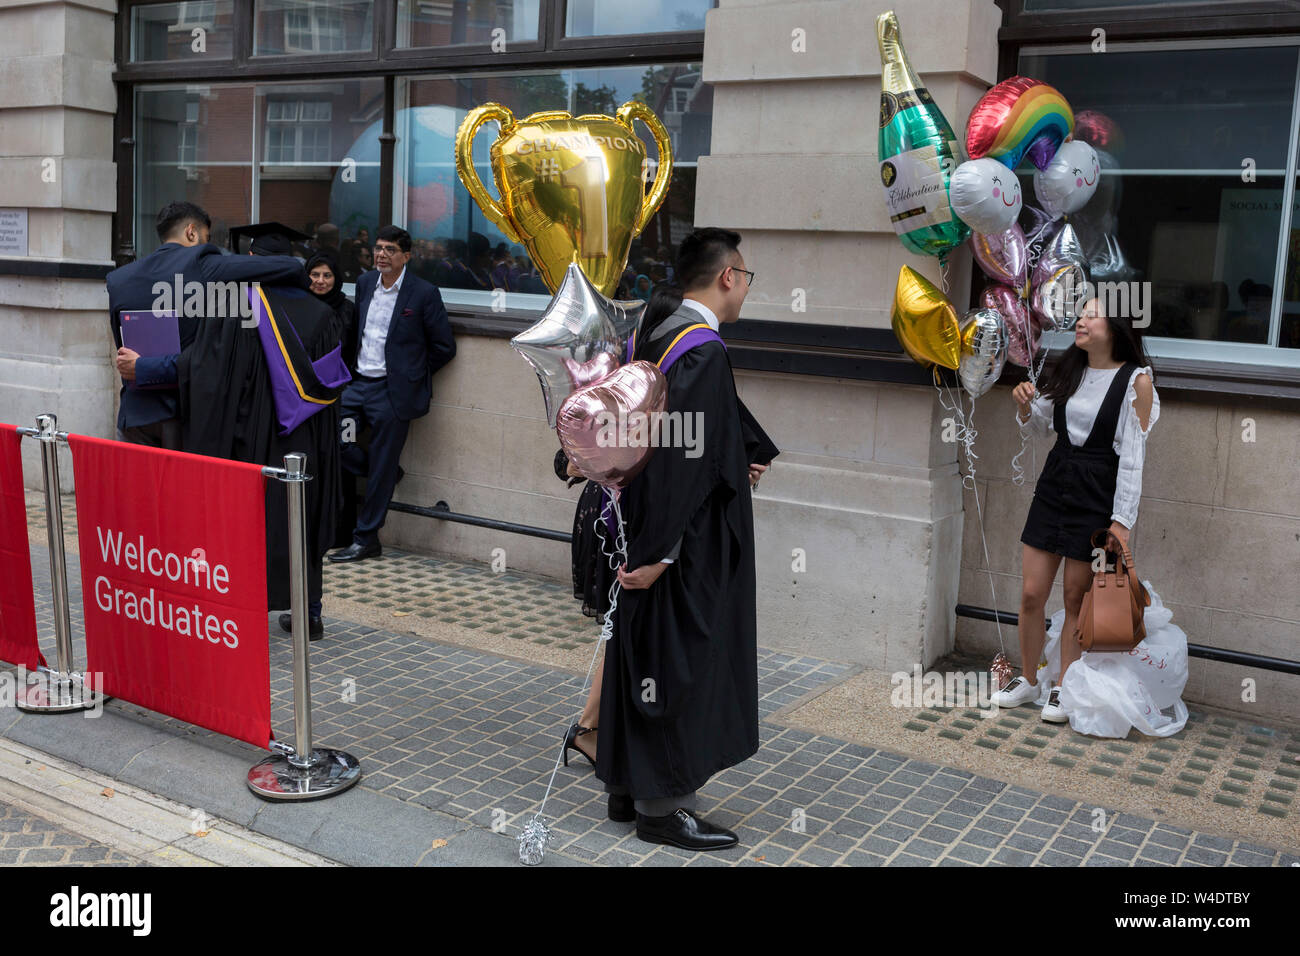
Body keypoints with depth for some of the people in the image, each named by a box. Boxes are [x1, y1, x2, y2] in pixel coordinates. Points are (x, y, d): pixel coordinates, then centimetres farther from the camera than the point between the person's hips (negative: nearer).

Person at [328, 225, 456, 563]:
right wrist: (355, 367, 13)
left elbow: (444, 347, -3)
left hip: (393, 392, -6)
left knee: (381, 468, 0)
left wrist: (411, 373, 2)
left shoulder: (424, 293, -9)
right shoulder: (364, 284, 8)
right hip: (358, 384, 6)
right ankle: (382, 478, 22)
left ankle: (366, 540, 12)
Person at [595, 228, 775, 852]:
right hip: (687, 546, -10)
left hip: (644, 533, 10)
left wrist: (731, 468, 26)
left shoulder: (654, 339, 9)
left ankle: (626, 787, 29)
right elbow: (683, 457, -24)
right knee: (679, 663, 1)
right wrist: (659, 553, -23)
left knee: (641, 658, 16)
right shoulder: (704, 352, -19)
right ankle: (660, 805, 13)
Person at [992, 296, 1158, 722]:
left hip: (1097, 497, -5)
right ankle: (1028, 680, 23)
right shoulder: (1069, 370, 7)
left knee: (1077, 597, 5)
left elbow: (1132, 456, -12)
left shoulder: (1136, 380, -10)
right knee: (1031, 593, 6)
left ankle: (1063, 688, 20)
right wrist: (1026, 405, -2)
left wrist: (1122, 520, -15)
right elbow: (1042, 424, 21)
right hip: (1054, 487, 5)